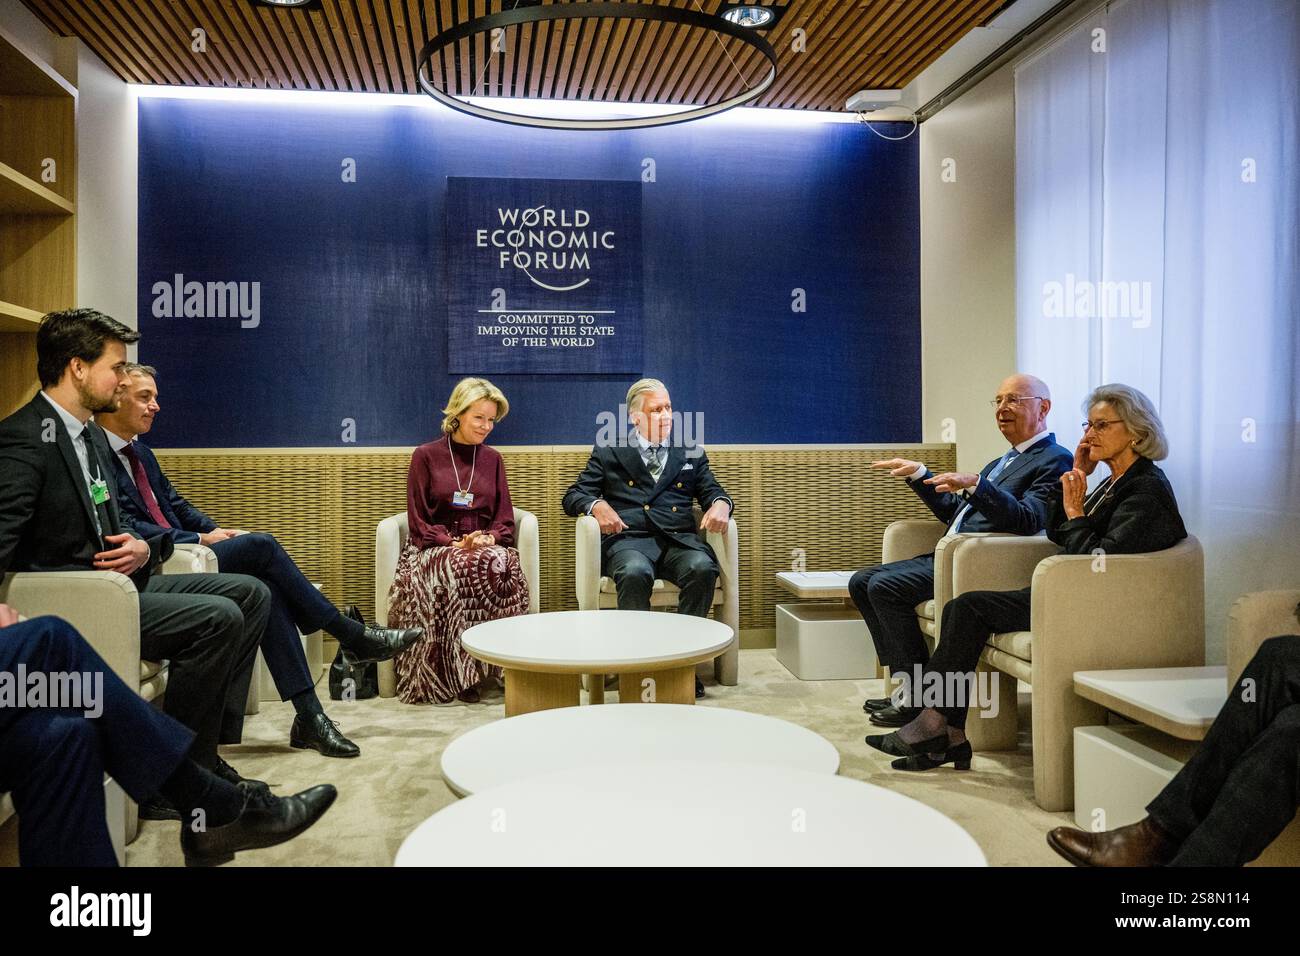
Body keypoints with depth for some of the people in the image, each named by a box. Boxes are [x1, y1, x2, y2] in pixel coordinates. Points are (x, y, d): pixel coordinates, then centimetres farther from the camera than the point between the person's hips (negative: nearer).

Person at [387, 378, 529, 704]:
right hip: (435, 549, -2)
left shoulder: (493, 459, 16)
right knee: (466, 568, -38)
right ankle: (460, 674, -27)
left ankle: (488, 663, -26)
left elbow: (505, 520, 13)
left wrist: (489, 538, -10)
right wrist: (453, 543, -14)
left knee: (504, 566, -35)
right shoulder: (426, 456, 7)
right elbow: (418, 524, 3)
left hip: (485, 545, 2)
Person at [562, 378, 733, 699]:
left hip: (679, 539, 2)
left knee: (703, 567, -32)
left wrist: (720, 504, -9)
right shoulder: (608, 452, 17)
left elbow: (712, 491, 17)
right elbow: (573, 496, 12)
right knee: (635, 572, -37)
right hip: (629, 539, -2)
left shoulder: (692, 453, 23)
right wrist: (596, 505, -12)